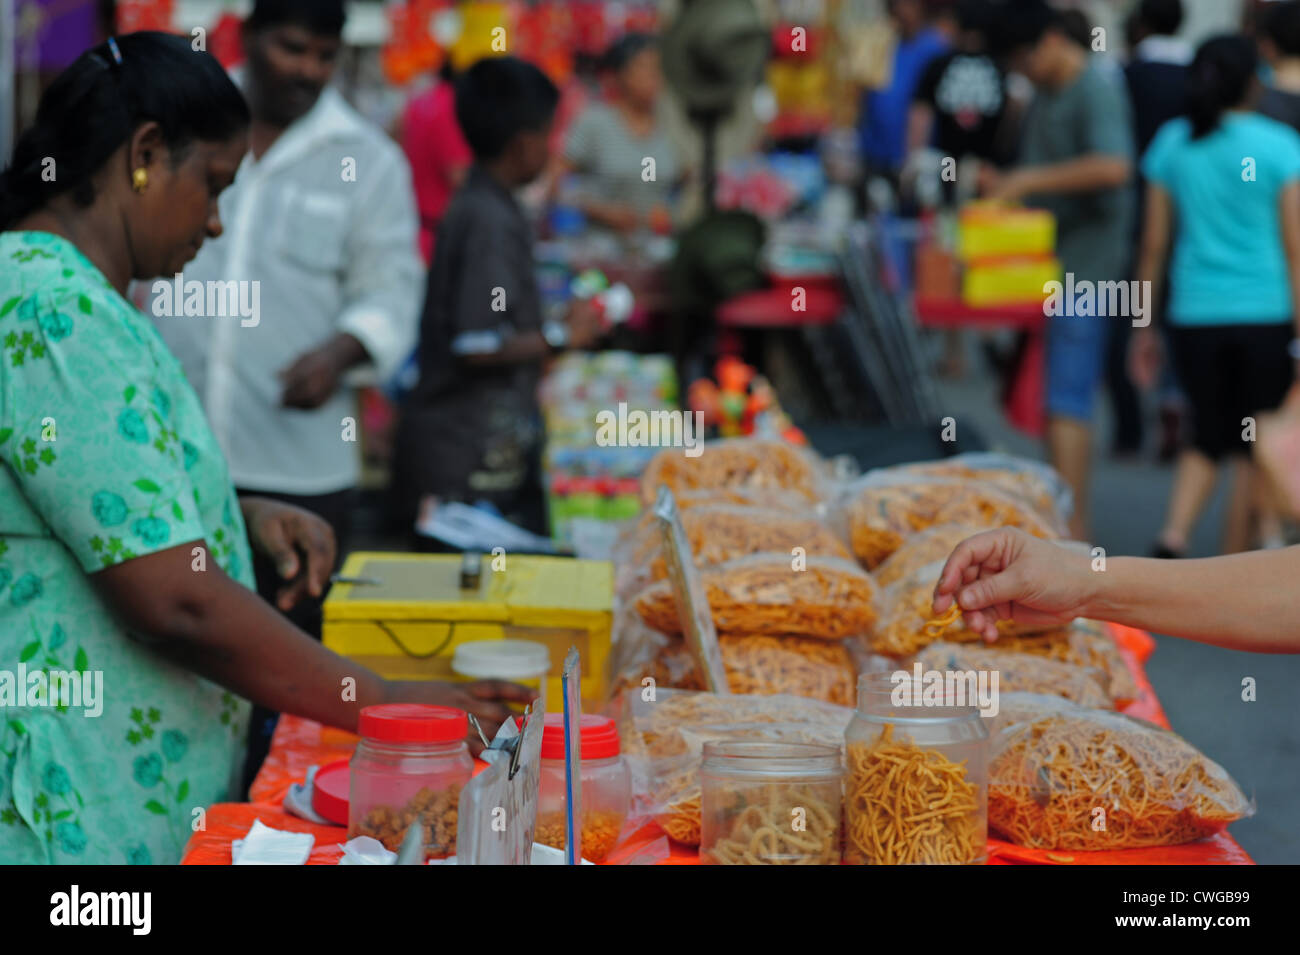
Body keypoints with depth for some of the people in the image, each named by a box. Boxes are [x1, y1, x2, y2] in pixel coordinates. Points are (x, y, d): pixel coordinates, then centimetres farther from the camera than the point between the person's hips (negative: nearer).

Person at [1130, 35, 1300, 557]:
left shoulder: (1171, 142, 3)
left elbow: (1154, 244, 6)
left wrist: (1145, 327, 13)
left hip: (1194, 316, 3)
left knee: (1208, 436, 18)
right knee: (1255, 450, 9)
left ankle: (1171, 537, -4)